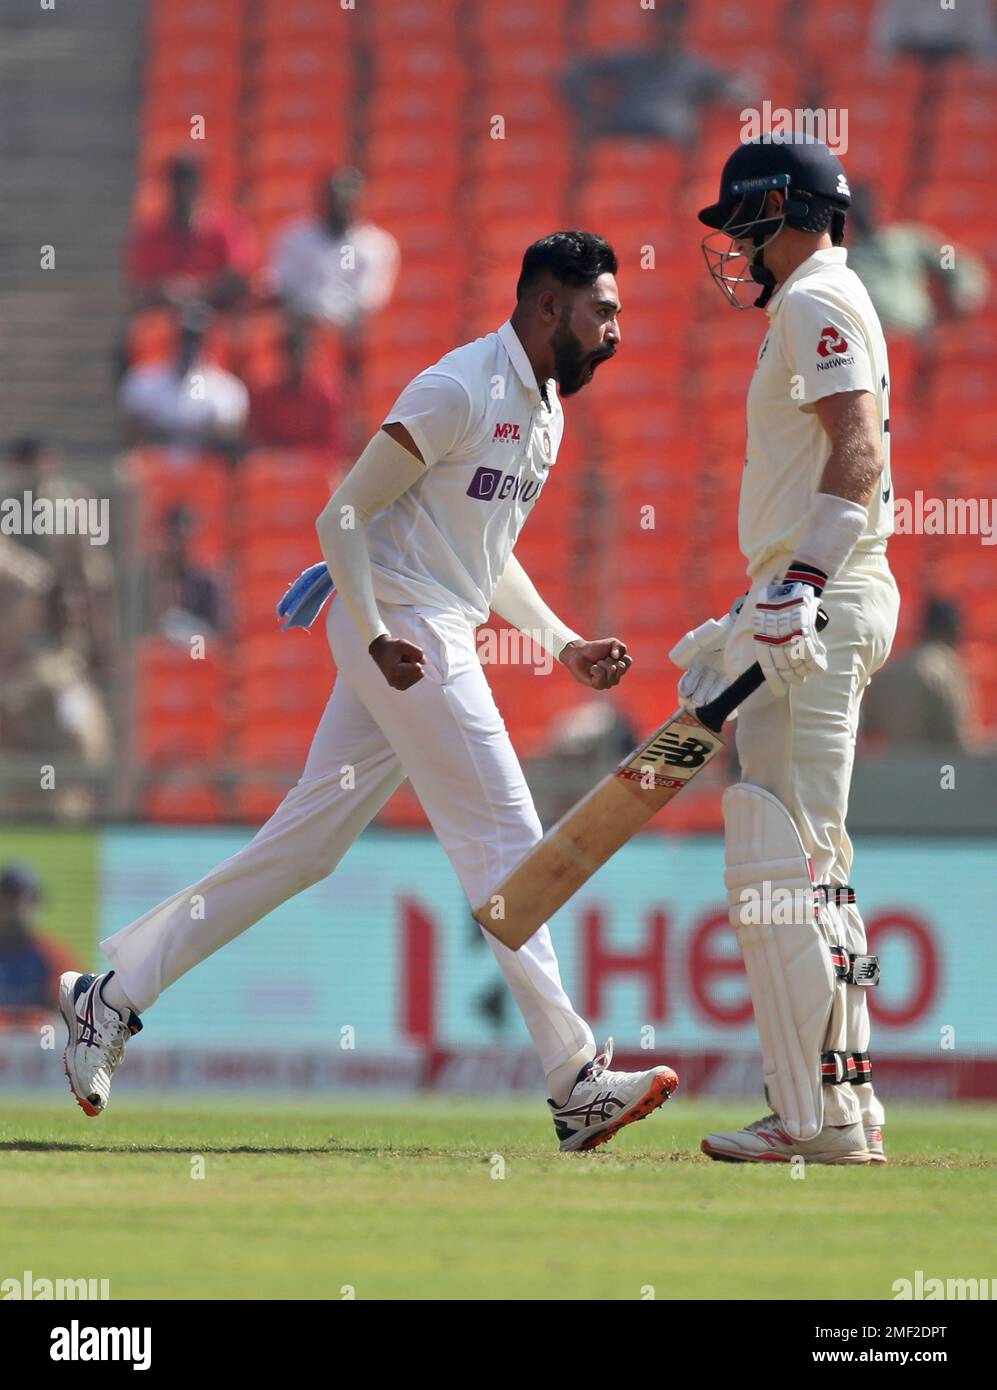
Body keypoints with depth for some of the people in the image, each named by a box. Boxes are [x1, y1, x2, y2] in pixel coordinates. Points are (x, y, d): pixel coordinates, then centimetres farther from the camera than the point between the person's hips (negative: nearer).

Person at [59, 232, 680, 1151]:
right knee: (504, 844, -9)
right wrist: (375, 638, -23)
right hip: (406, 634, -9)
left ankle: (114, 997, 13)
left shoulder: (544, 404, 15)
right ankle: (577, 1086, -8)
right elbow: (342, 515, -14)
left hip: (447, 641, 9)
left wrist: (565, 646, 16)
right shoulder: (459, 392, -15)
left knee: (304, 844, 8)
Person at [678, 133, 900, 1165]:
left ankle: (821, 1117, -15)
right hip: (814, 612, 11)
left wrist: (798, 584, -31)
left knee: (781, 865, -13)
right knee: (804, 866, 13)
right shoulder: (814, 310, 24)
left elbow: (859, 454, -21)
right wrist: (745, 626, 29)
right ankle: (837, 1107, 15)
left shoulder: (816, 304, -8)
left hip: (823, 612, -11)